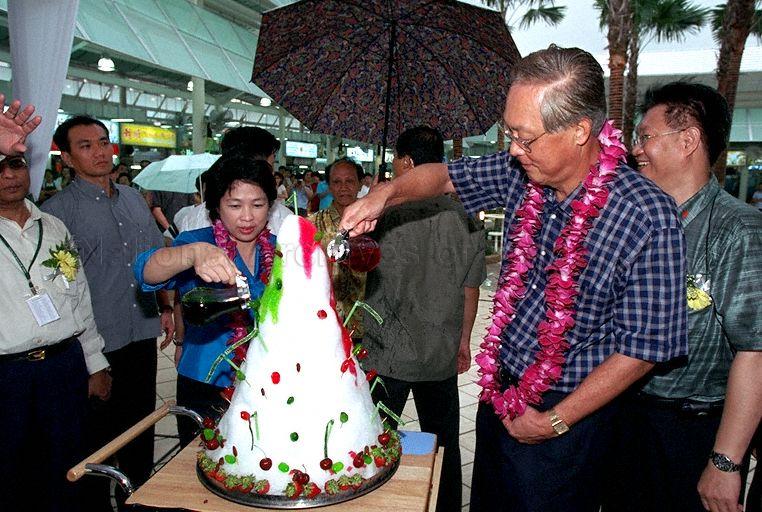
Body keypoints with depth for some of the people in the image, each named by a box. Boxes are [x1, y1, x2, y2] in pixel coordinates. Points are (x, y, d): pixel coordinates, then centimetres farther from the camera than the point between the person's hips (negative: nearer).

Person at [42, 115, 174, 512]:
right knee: (98, 433, 8)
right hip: (98, 343, -5)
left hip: (142, 334, 6)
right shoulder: (58, 209, -8)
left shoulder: (134, 199, 10)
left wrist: (165, 306, 13)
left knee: (140, 423, 18)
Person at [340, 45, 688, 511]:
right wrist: (386, 194, -12)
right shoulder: (521, 174, -9)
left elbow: (643, 347, -19)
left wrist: (554, 421, -14)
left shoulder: (648, 215, -24)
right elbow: (447, 175, 8)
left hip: (566, 408, -5)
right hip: (501, 389, 6)